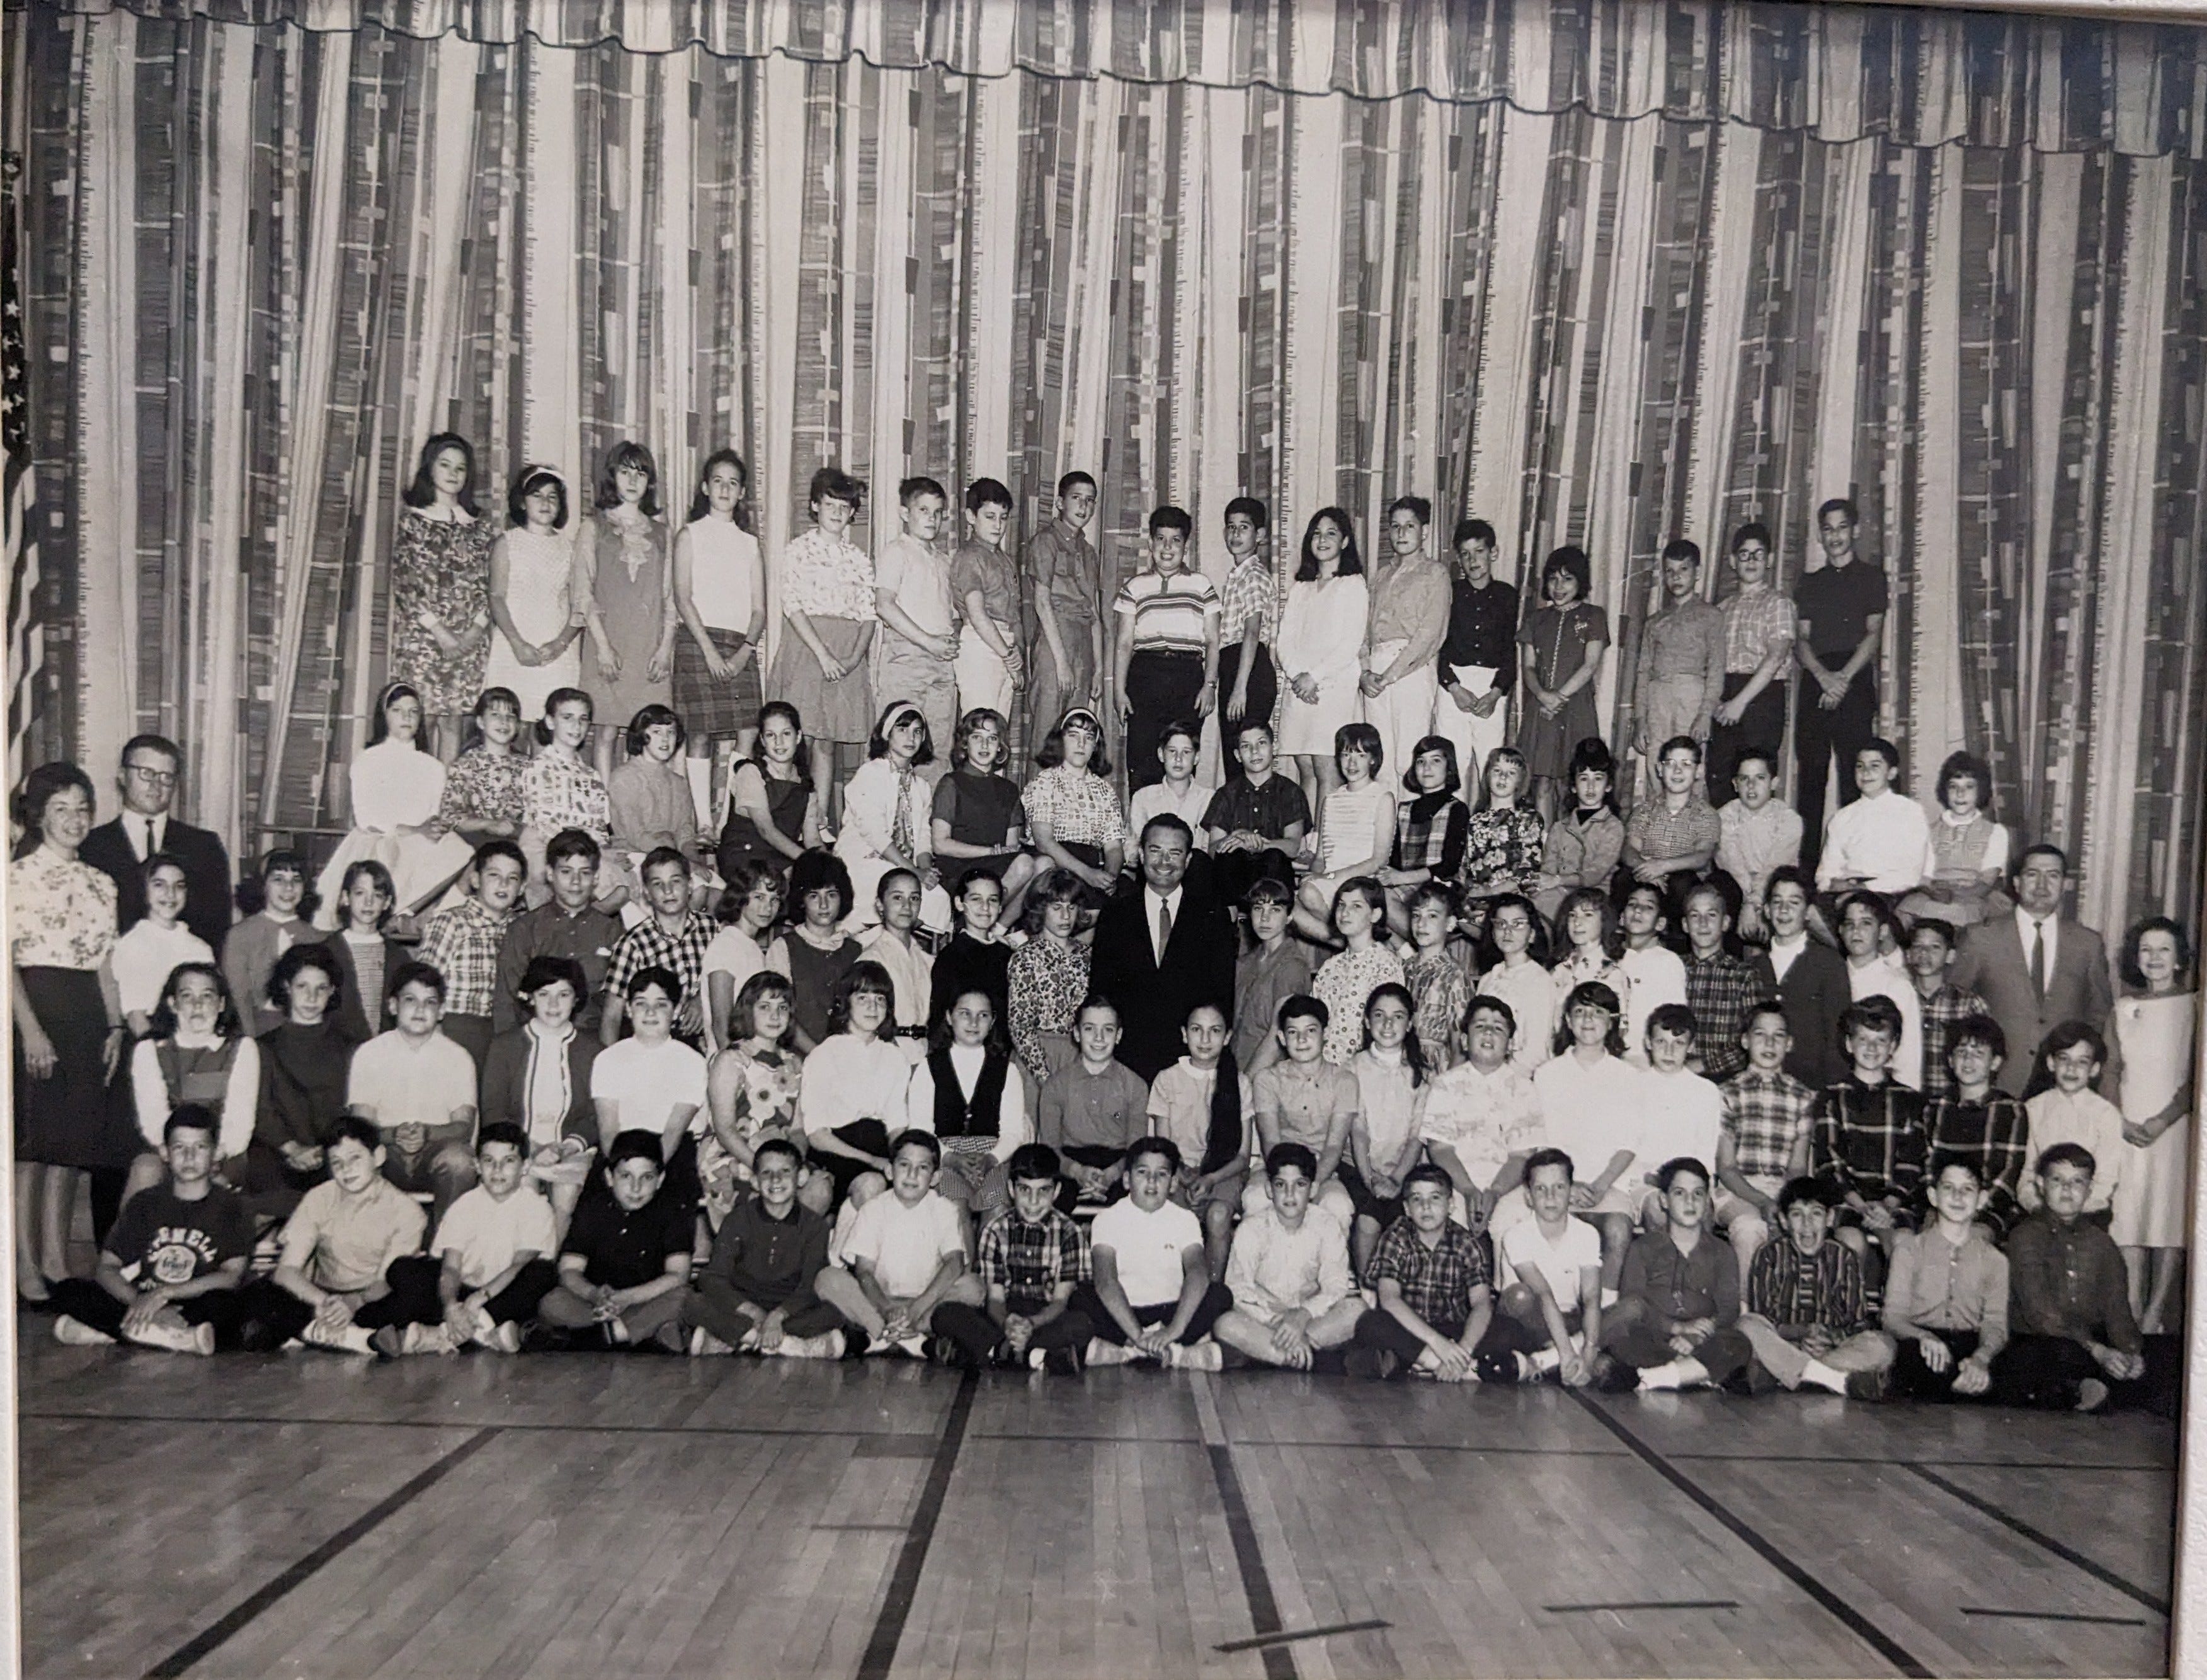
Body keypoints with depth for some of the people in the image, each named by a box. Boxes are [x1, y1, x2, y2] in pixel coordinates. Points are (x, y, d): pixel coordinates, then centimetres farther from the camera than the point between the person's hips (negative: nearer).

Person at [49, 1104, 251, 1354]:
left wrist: (164, 1293, -18)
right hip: (143, 1307, 3)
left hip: (197, 1309, -3)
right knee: (67, 1290, -17)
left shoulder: (231, 1206, 6)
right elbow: (105, 1269, 5)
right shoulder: (145, 1203, 15)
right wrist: (141, 1303, -15)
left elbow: (231, 1276, -7)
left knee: (226, 1304, -36)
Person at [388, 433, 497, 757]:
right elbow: (404, 584, -3)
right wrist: (440, 632, -12)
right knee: (422, 721, -7)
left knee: (452, 721, 2)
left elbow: (485, 585, 9)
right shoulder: (412, 520, 4)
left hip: (468, 641, 3)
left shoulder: (477, 529, 13)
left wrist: (476, 630, -8)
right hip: (422, 636, -3)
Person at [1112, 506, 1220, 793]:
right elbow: (1123, 643, 9)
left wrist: (1210, 684, -1)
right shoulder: (1135, 586, 14)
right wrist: (1119, 690, 0)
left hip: (1188, 677, 0)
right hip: (1145, 675, 0)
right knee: (1142, 764, -7)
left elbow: (1212, 641, 10)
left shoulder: (1201, 585, 14)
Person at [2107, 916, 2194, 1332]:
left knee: (2171, 1222, -4)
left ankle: (2156, 1317, -1)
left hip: (2175, 1129, -3)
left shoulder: (2193, 1009, 3)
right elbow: (2110, 1074, 9)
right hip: (2127, 1131, 3)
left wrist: (2163, 1121, -13)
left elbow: (2197, 1078, -3)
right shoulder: (2123, 1011, 13)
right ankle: (2132, 1317, 1)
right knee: (2127, 1221, -2)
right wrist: (2122, 1123, -6)